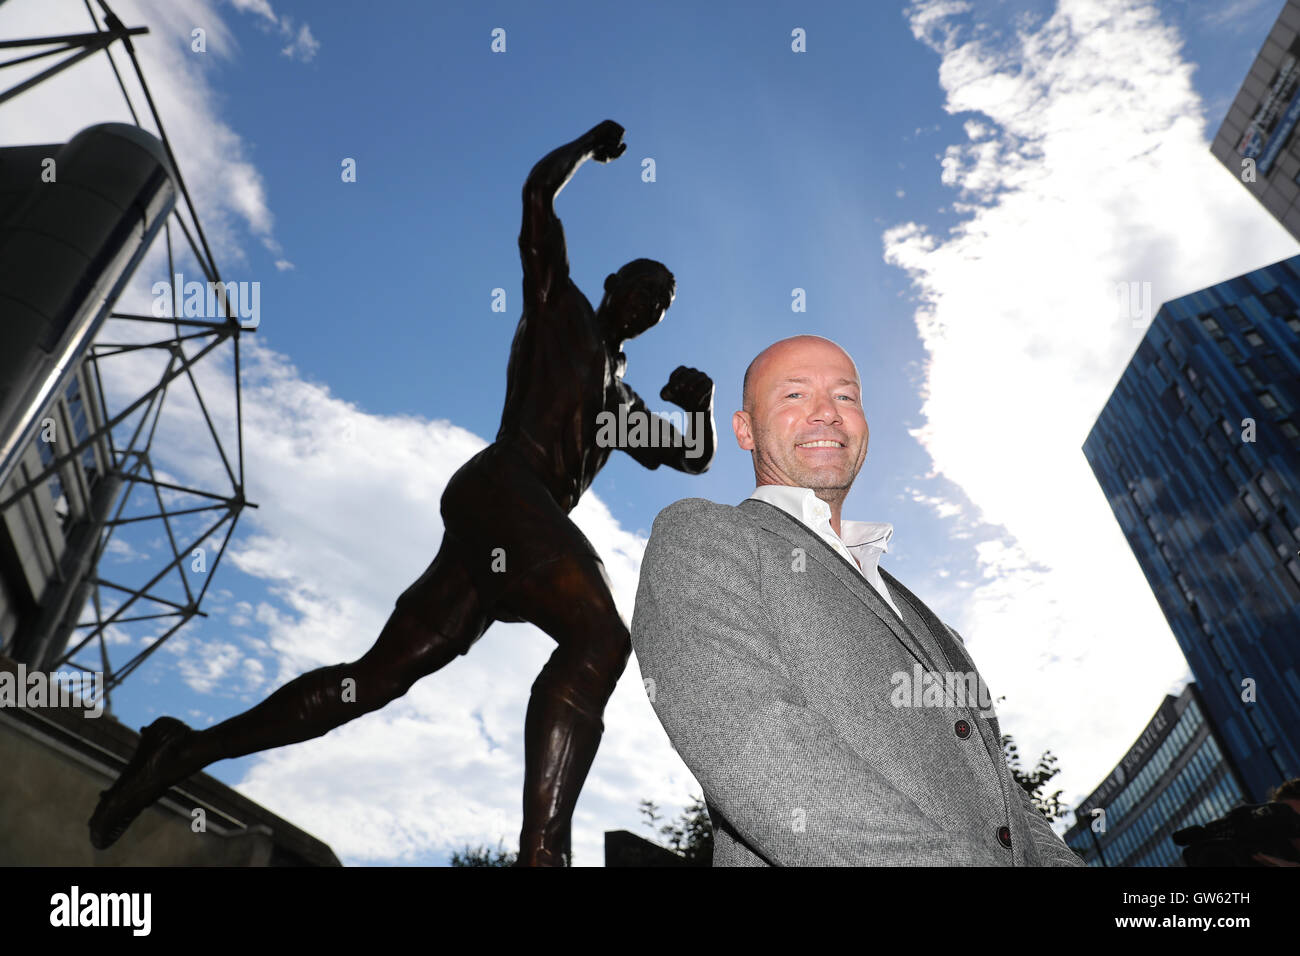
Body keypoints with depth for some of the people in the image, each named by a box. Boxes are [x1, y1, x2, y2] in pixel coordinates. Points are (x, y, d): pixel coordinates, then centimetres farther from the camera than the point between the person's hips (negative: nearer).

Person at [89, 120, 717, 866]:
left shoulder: (621, 399, 35)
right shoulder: (561, 307, 17)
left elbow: (697, 458, 33)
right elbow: (539, 190, 9)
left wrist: (701, 401, 14)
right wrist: (594, 144, 25)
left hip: (524, 521, 8)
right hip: (500, 489, -8)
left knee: (381, 674, 3)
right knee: (599, 634, -27)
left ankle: (188, 748, 11)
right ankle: (542, 851, -35)